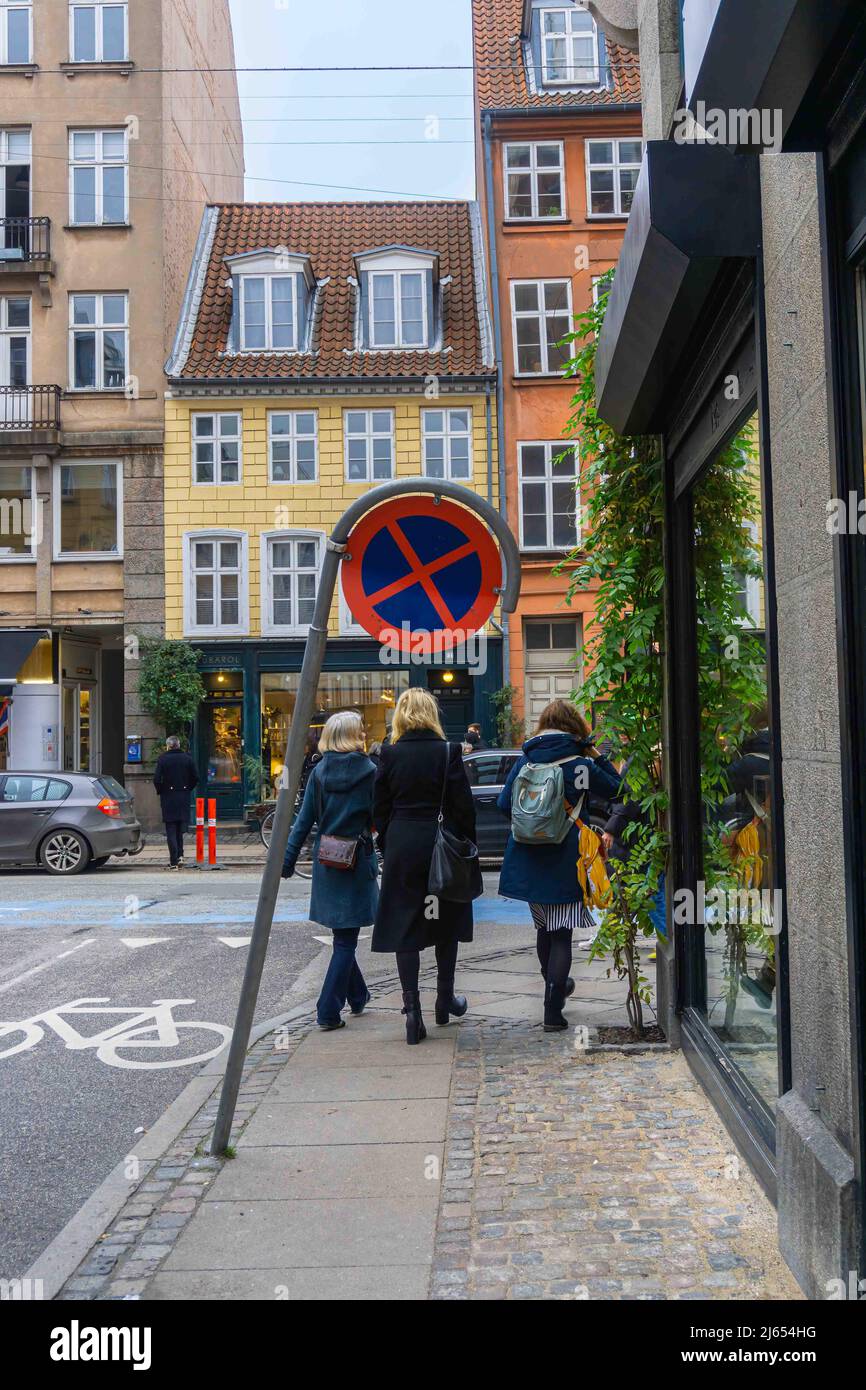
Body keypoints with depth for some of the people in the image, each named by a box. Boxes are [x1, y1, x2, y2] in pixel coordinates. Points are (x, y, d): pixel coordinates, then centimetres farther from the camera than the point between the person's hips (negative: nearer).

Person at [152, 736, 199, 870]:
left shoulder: (162, 758, -6)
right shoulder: (187, 758, 2)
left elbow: (156, 779, -12)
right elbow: (195, 777, 0)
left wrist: (160, 791, 3)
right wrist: (188, 789, 11)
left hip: (168, 797, -3)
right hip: (184, 797, 3)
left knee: (171, 830, 2)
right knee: (180, 829, 17)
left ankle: (174, 861, -1)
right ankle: (180, 855, 7)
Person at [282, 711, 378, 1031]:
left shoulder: (319, 772, 1)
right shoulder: (368, 772, -9)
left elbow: (304, 821, 0)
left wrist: (287, 861, 2)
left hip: (325, 862, 4)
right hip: (357, 862, -4)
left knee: (342, 935, 20)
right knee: (345, 940, 3)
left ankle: (357, 996, 34)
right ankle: (328, 1011, 0)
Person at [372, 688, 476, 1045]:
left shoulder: (389, 754, -3)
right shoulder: (448, 752, -7)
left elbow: (379, 808, 1)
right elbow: (463, 806, -7)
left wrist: (387, 847, 12)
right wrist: (467, 848, 4)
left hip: (400, 845, 1)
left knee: (404, 926, 4)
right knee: (445, 921, 16)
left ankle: (412, 1010, -1)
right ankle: (445, 999, 28)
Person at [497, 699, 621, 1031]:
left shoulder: (525, 760, 2)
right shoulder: (579, 763, -7)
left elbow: (504, 804, 2)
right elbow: (615, 789, 5)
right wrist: (597, 756, 7)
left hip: (526, 859, 4)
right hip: (563, 862, -4)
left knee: (544, 928, 21)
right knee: (560, 934, 0)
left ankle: (555, 987, 39)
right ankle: (553, 1011, -4)